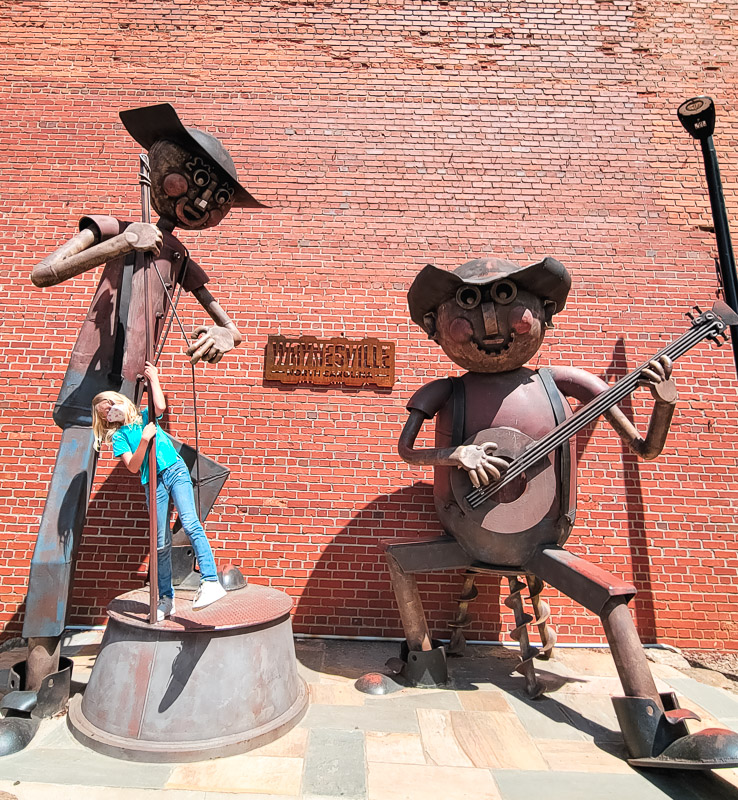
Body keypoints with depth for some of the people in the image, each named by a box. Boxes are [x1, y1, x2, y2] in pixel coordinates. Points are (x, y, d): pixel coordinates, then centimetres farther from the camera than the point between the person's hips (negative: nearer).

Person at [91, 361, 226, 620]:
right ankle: (166, 598, 17)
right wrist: (144, 440, -13)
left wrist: (153, 378, 1)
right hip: (153, 483, 1)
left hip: (175, 471, -1)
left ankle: (211, 582, -27)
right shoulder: (117, 436, 13)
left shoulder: (145, 416, 17)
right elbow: (133, 466, -1)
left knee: (190, 523, -21)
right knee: (161, 543, 4)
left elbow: (160, 406, -7)